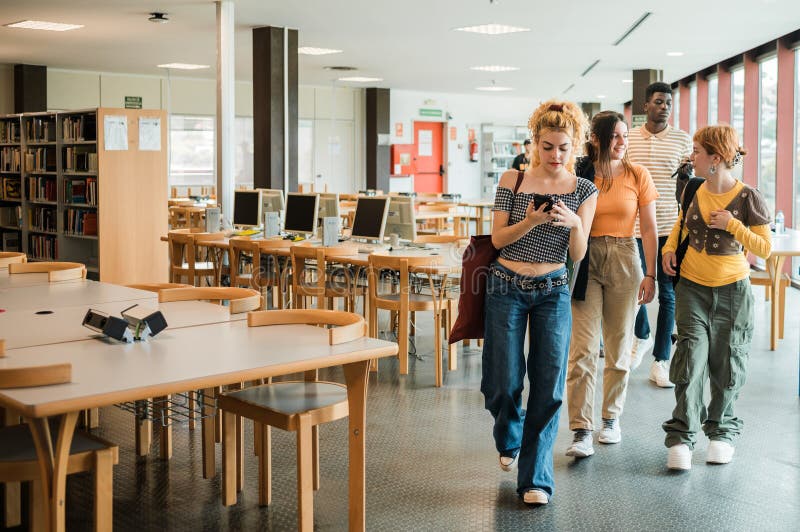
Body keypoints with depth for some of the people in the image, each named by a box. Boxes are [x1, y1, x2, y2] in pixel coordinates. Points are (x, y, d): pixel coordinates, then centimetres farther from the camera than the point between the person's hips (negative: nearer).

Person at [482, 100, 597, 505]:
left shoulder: (583, 191, 1)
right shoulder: (512, 180, -1)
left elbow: (577, 254, -3)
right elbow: (497, 239, -4)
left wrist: (574, 223, -23)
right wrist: (530, 222, -21)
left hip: (553, 292, 1)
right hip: (507, 288, 0)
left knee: (549, 386, -6)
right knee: (504, 383, 3)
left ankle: (536, 477, 5)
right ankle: (509, 441, 36)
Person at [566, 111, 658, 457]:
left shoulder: (638, 175, 2)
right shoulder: (578, 175, -1)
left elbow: (649, 228, 3)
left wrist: (650, 274, -2)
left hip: (624, 262, 2)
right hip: (586, 262, -1)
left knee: (619, 347, 11)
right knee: (584, 349, -8)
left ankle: (611, 417, 27)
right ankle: (581, 430, -5)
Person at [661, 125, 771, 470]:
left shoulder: (748, 198, -12)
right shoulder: (692, 191, 0)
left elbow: (765, 249, -10)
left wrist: (732, 224, -20)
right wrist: (669, 248, 1)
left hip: (731, 290, -2)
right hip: (692, 288, 2)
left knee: (726, 364, 8)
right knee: (691, 357, -7)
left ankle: (722, 432, 27)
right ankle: (681, 437, -3)